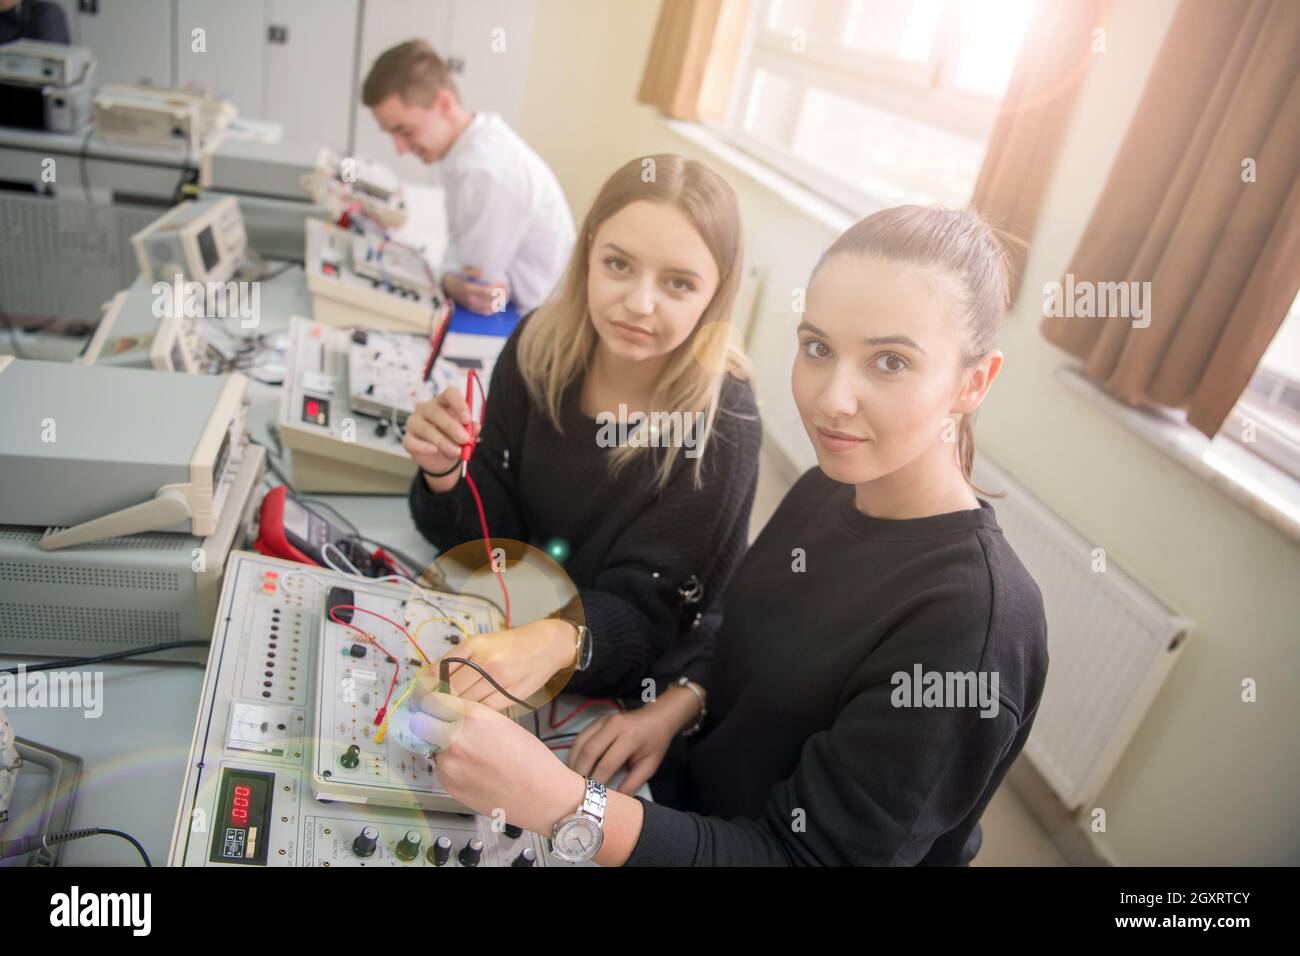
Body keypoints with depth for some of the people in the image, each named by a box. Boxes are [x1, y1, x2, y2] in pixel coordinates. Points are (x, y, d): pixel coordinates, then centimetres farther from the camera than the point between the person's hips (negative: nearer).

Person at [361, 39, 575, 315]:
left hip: (531, 324, -8)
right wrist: (452, 278, -13)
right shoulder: (473, 140, 3)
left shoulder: (488, 171, -24)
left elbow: (474, 289, -20)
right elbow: (460, 244, 4)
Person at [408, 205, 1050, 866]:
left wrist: (564, 806, -35)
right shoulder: (826, 492, -8)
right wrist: (681, 704, -10)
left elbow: (813, 853, -26)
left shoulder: (976, 625, -30)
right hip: (699, 803, 6)